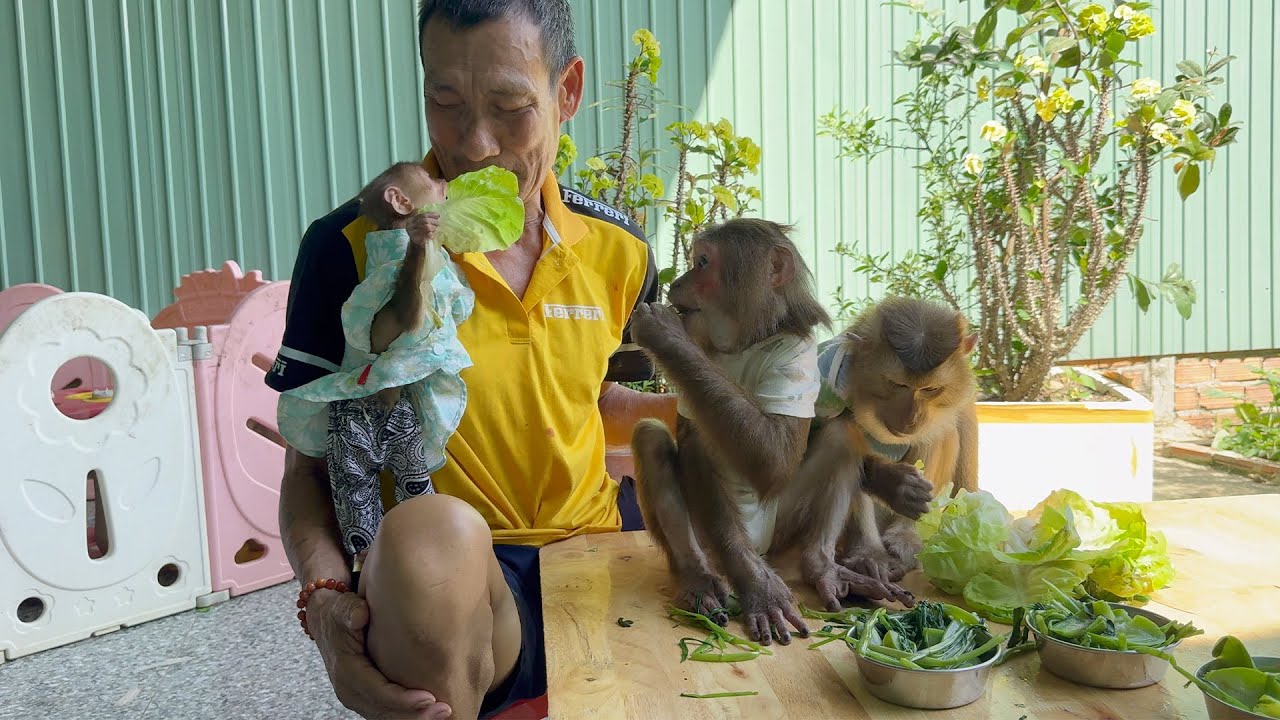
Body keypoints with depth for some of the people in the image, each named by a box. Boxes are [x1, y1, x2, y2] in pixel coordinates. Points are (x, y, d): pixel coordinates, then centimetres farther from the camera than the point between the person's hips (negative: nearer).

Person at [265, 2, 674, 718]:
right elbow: (309, 470, -5)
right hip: (438, 586, -4)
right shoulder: (352, 247, -9)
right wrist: (326, 601, -25)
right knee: (429, 530, -36)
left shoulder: (619, 251, 3)